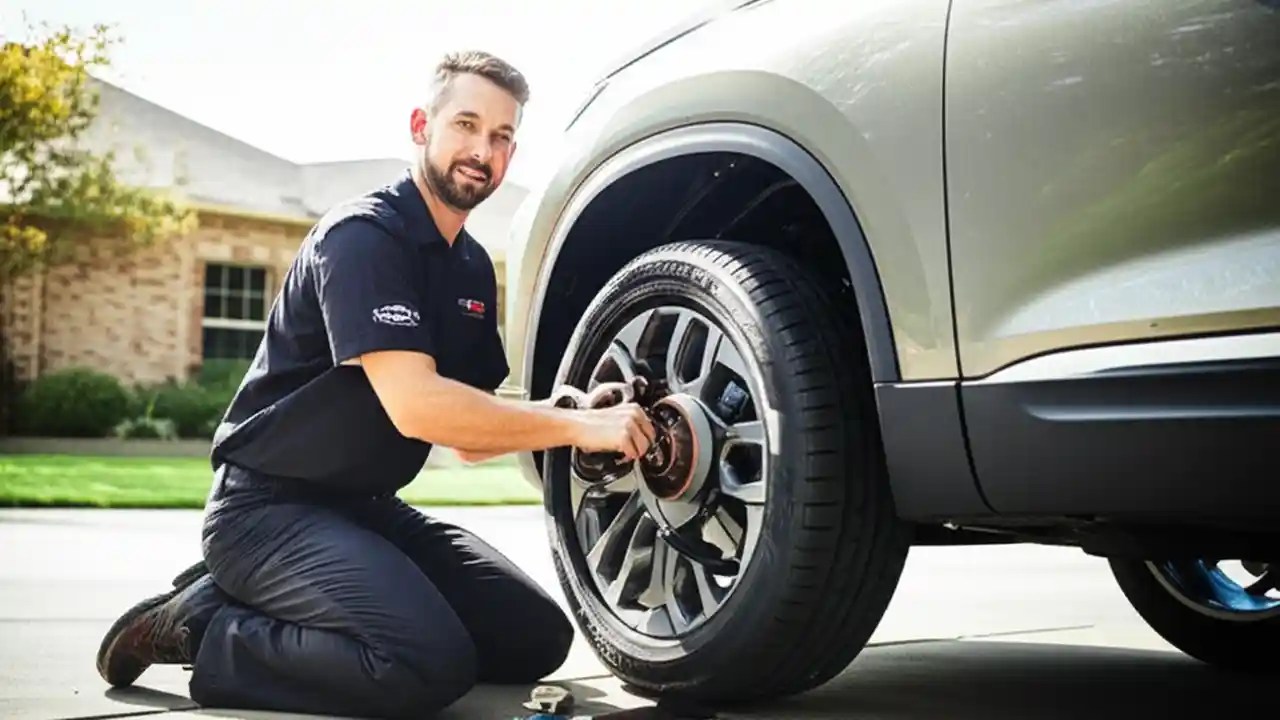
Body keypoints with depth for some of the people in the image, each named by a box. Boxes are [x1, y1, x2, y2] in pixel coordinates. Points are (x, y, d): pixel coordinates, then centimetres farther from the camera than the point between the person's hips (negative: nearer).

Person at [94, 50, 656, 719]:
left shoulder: (472, 266, 10)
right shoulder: (363, 235, -17)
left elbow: (468, 429, 14)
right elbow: (417, 407, -28)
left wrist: (574, 412, -5)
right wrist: (576, 428, -22)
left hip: (364, 506, 9)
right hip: (270, 507, -9)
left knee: (538, 638, 3)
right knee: (430, 664, -28)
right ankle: (203, 627, -7)